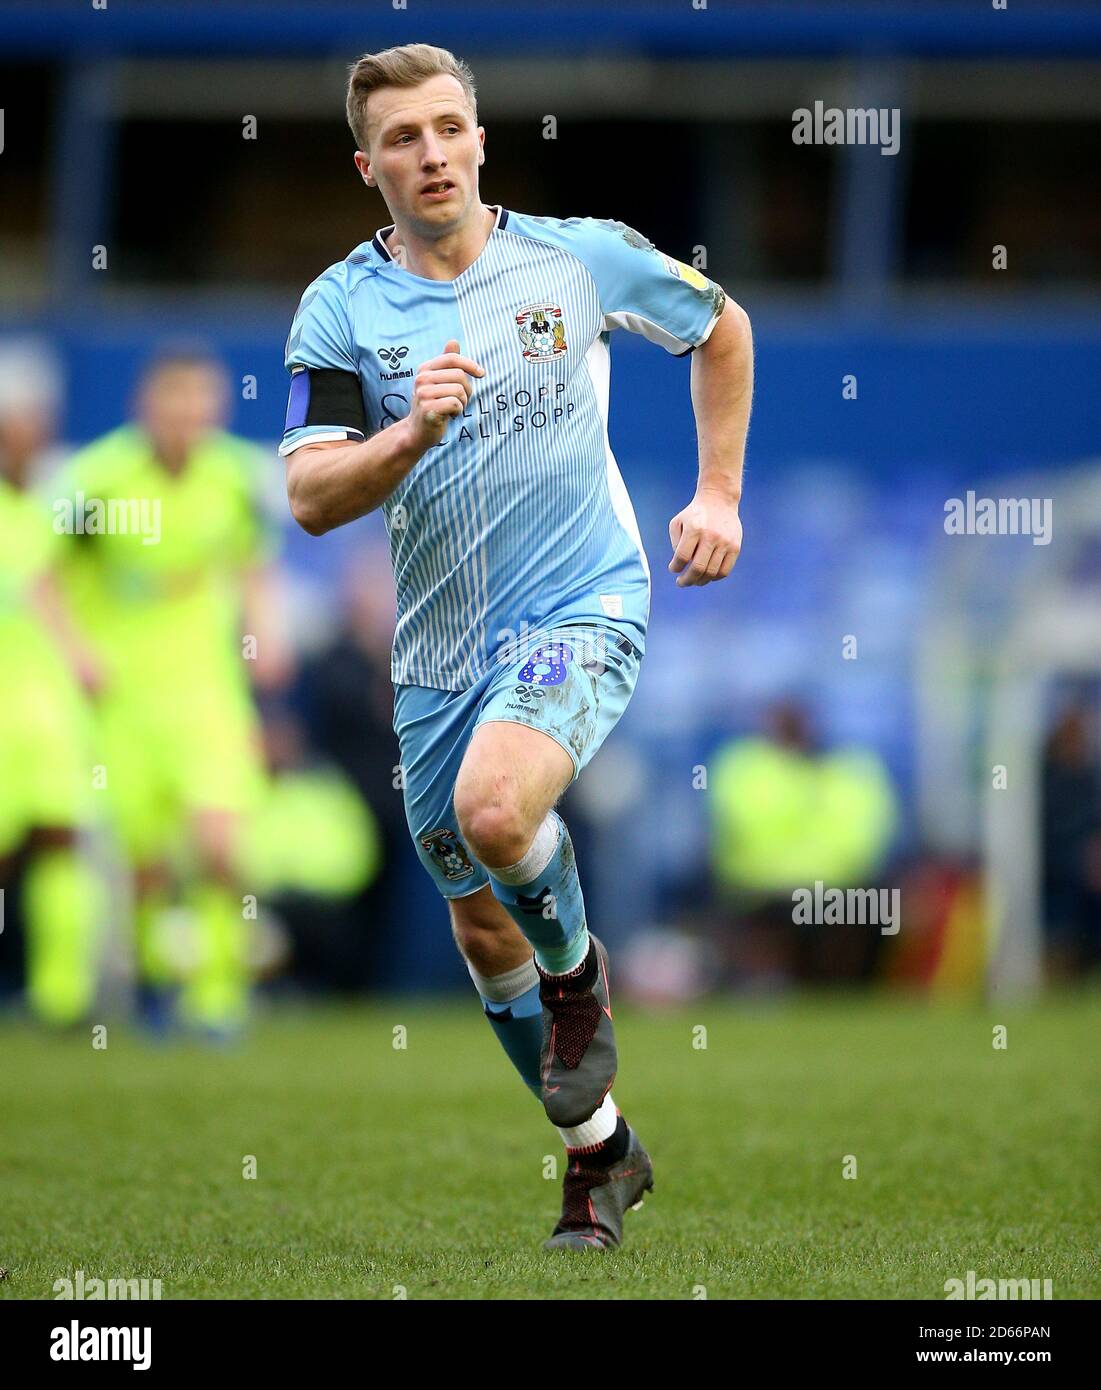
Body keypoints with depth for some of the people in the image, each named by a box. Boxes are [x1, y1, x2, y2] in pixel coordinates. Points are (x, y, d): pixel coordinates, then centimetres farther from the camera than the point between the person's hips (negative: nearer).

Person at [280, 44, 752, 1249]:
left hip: (580, 608, -3)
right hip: (438, 645, 3)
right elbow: (311, 498, -12)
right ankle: (599, 1150, 31)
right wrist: (409, 435, -29)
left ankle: (578, 969, 1)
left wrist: (718, 496, 9)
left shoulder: (579, 256, -4)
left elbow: (721, 328, 14)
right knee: (482, 929, 10)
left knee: (494, 808, -32)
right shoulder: (339, 310, -4)